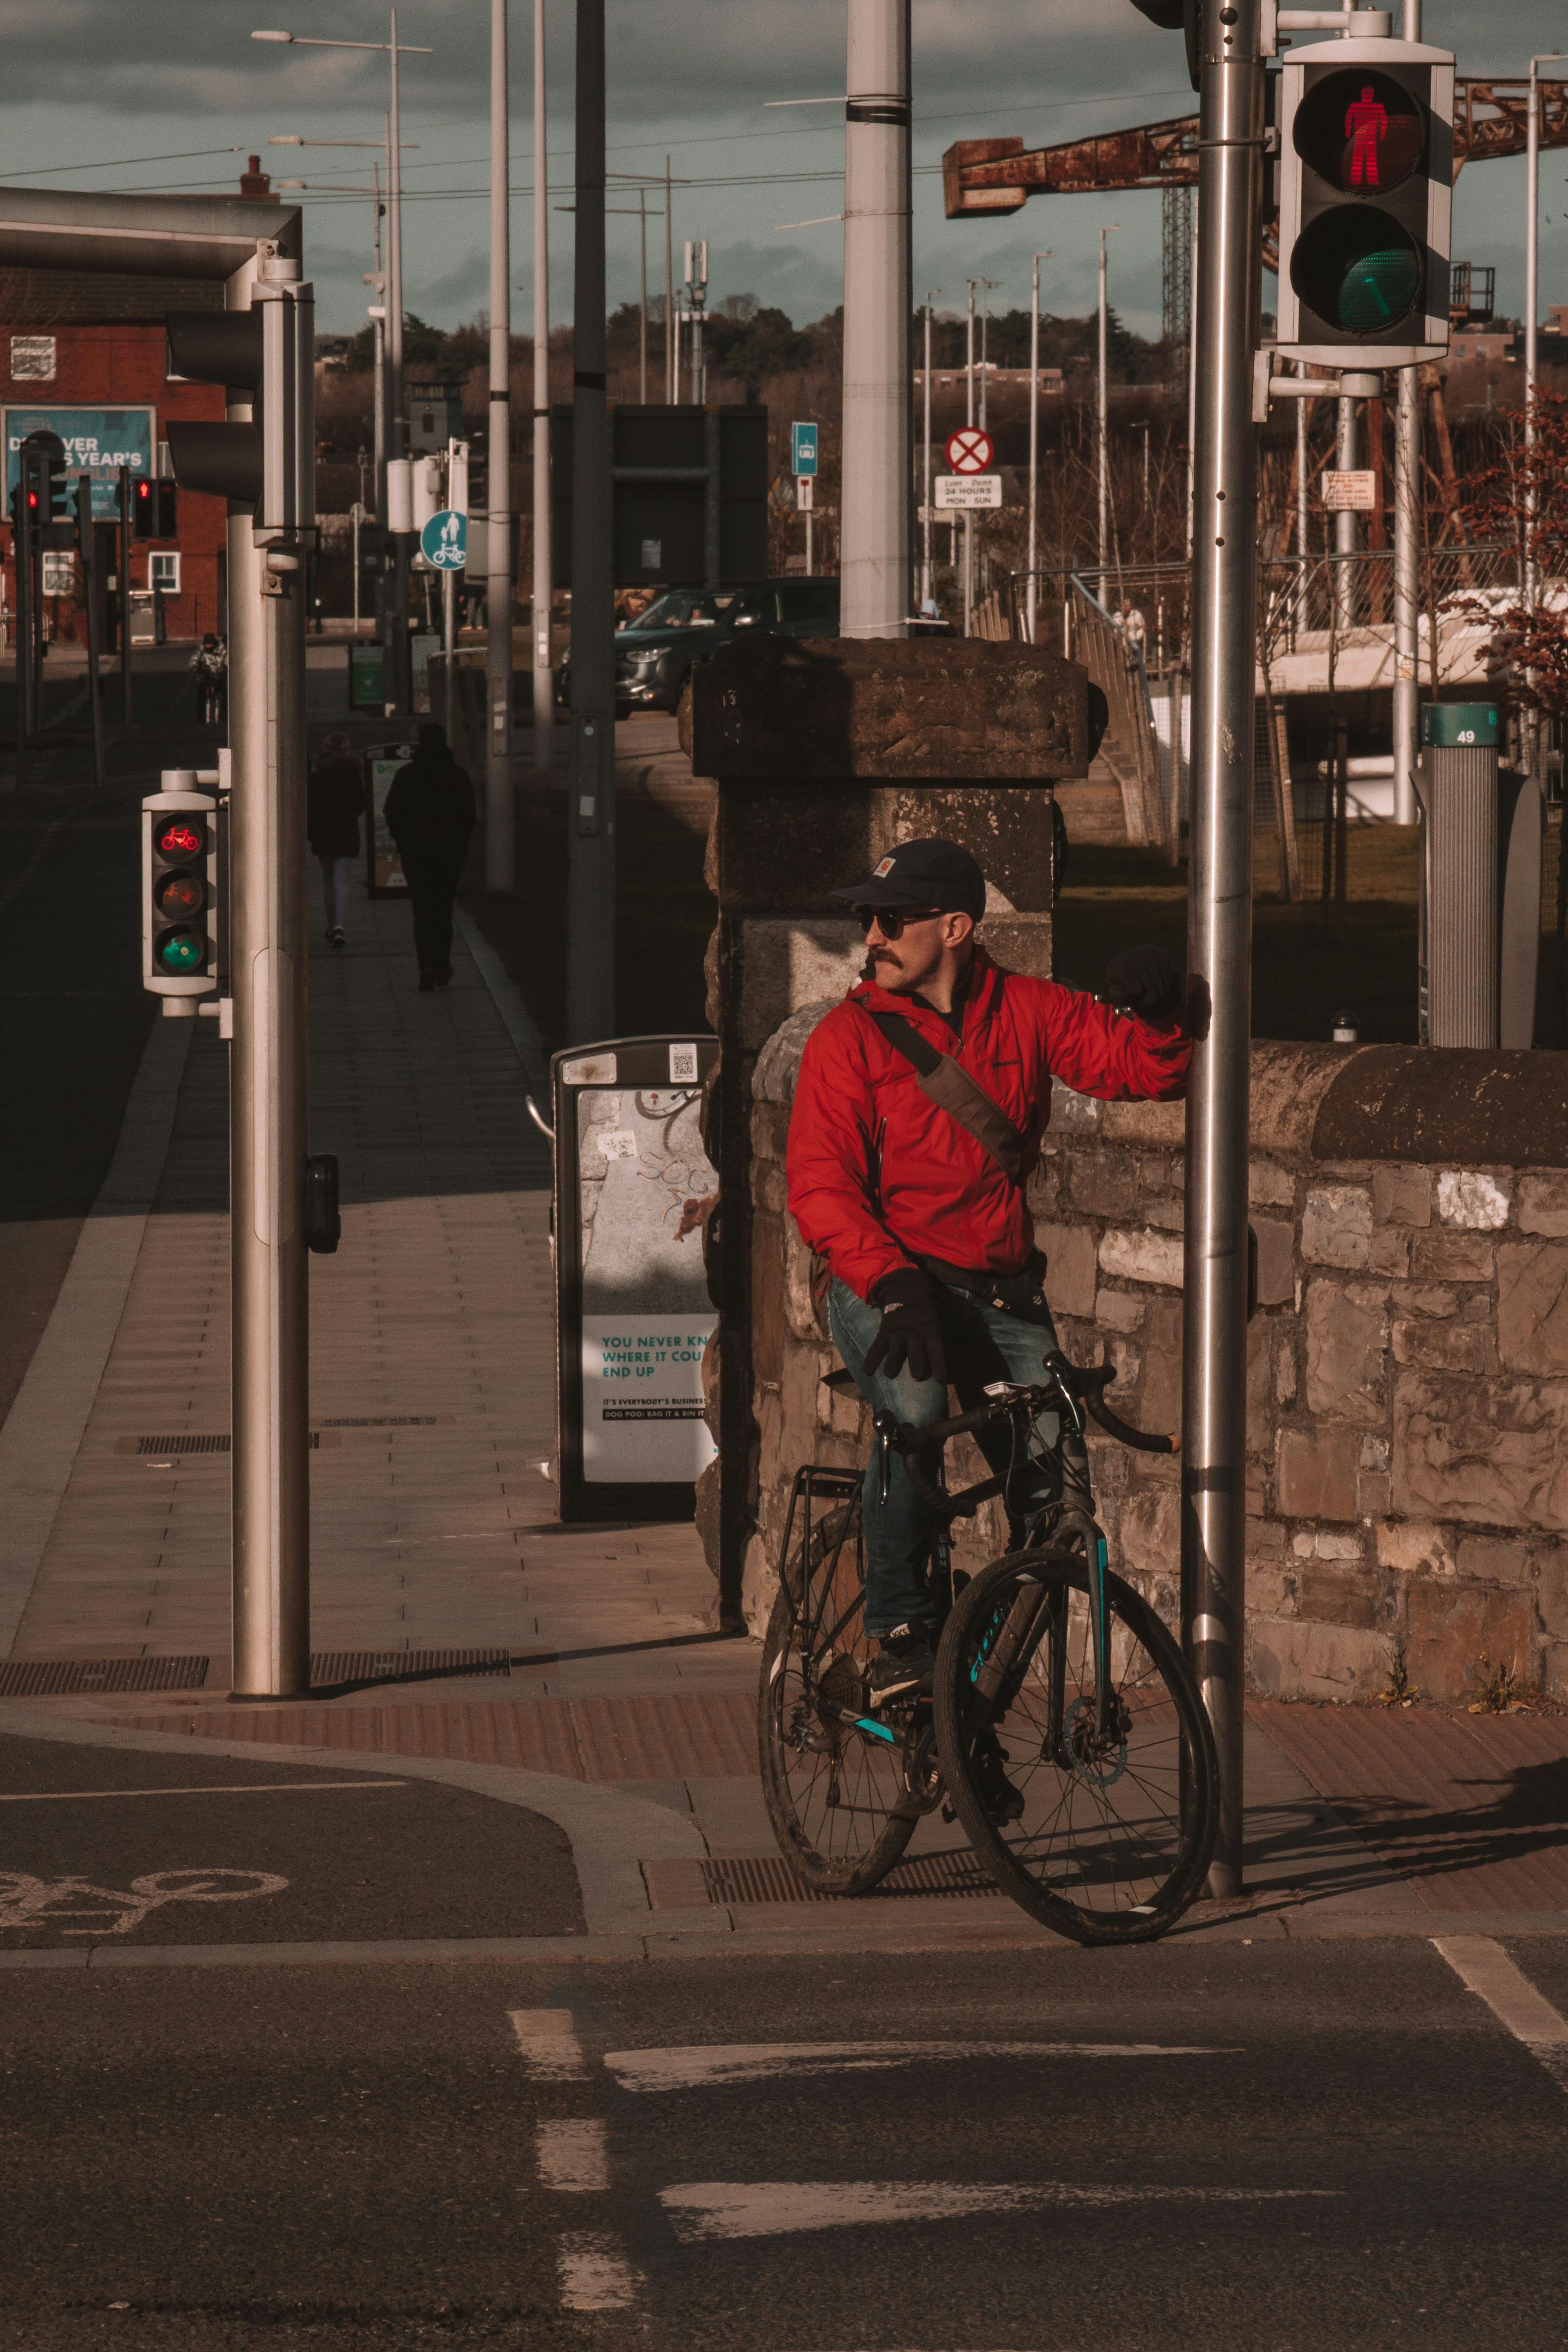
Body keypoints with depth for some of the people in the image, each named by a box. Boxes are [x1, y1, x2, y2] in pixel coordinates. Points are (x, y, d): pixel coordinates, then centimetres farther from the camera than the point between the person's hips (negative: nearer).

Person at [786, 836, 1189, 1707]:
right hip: (885, 1282, -3)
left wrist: (1156, 1015, -16)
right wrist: (890, 1279, -27)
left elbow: (1144, 1070, 7)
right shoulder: (848, 1038, -4)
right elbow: (820, 1187, -12)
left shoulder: (1025, 1013, 4)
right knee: (915, 1407, -33)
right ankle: (898, 1630, -23)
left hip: (1000, 1286, 3)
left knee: (1049, 1458, -15)